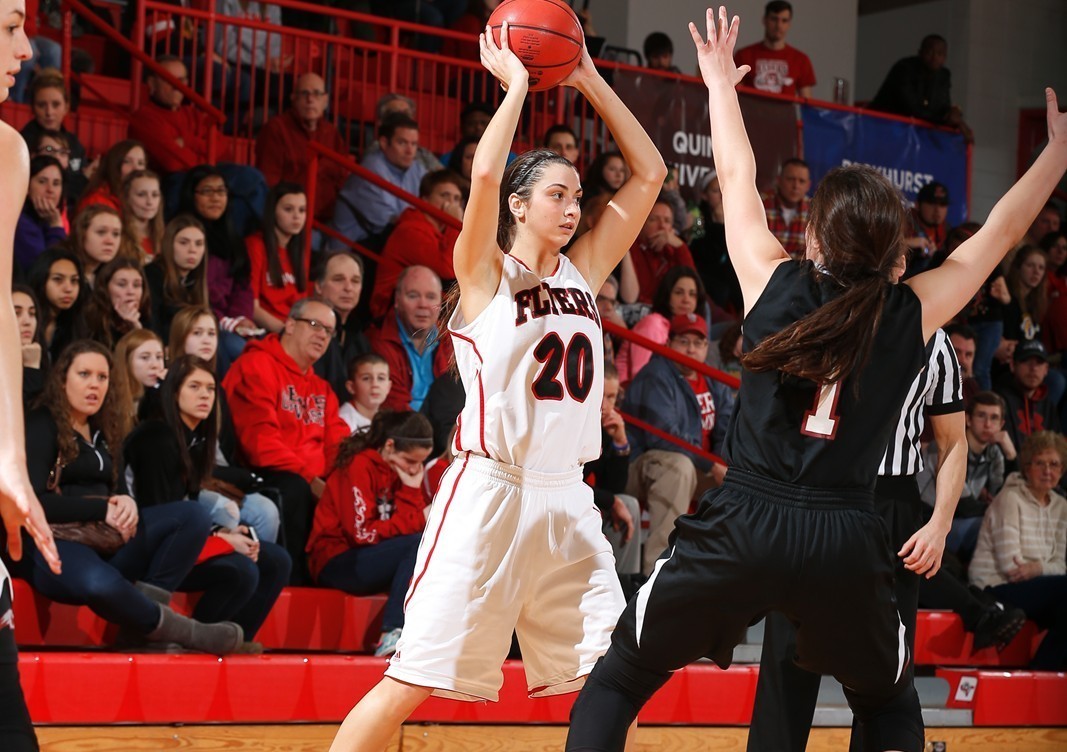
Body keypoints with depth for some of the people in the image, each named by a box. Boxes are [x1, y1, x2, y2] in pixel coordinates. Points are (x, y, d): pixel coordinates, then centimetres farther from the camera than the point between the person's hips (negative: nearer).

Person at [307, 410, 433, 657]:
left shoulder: (406, 472, 11)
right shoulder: (360, 466, -11)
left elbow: (413, 518, 2)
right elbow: (362, 532, -17)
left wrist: (413, 492, -13)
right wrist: (419, 521, -17)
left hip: (372, 559, 7)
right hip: (337, 561, -7)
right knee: (421, 543, -29)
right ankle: (392, 634, -35)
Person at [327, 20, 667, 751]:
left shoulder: (584, 270, 12)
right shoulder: (485, 273, -3)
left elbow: (649, 173, 12)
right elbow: (485, 175, -22)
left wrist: (589, 79, 8)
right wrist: (515, 81, -10)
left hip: (566, 499, 6)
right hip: (490, 492, -6)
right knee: (413, 681, -8)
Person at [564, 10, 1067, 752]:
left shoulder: (775, 283, 2)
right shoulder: (913, 314, 3)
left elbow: (738, 180, 18)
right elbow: (1000, 230, 17)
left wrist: (721, 84, 33)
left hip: (743, 527, -1)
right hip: (846, 543, 1)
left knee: (617, 681, 12)